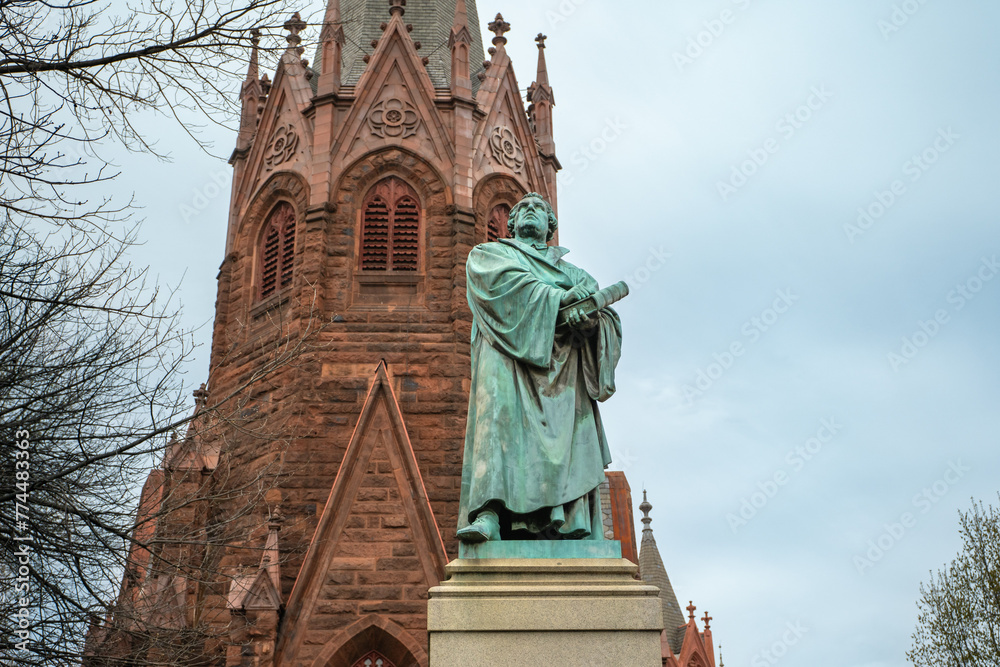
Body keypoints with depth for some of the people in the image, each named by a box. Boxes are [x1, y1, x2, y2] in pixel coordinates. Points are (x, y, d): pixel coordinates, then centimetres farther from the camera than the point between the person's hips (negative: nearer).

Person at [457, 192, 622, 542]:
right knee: (499, 409, -29)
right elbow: (506, 281, 2)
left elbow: (608, 315, 14)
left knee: (568, 429, -20)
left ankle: (572, 529, -30)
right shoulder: (488, 253, 28)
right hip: (509, 350, -3)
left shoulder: (572, 271, 32)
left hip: (561, 359, 3)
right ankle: (488, 515, -42)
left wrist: (588, 314, -12)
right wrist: (558, 296, -8)